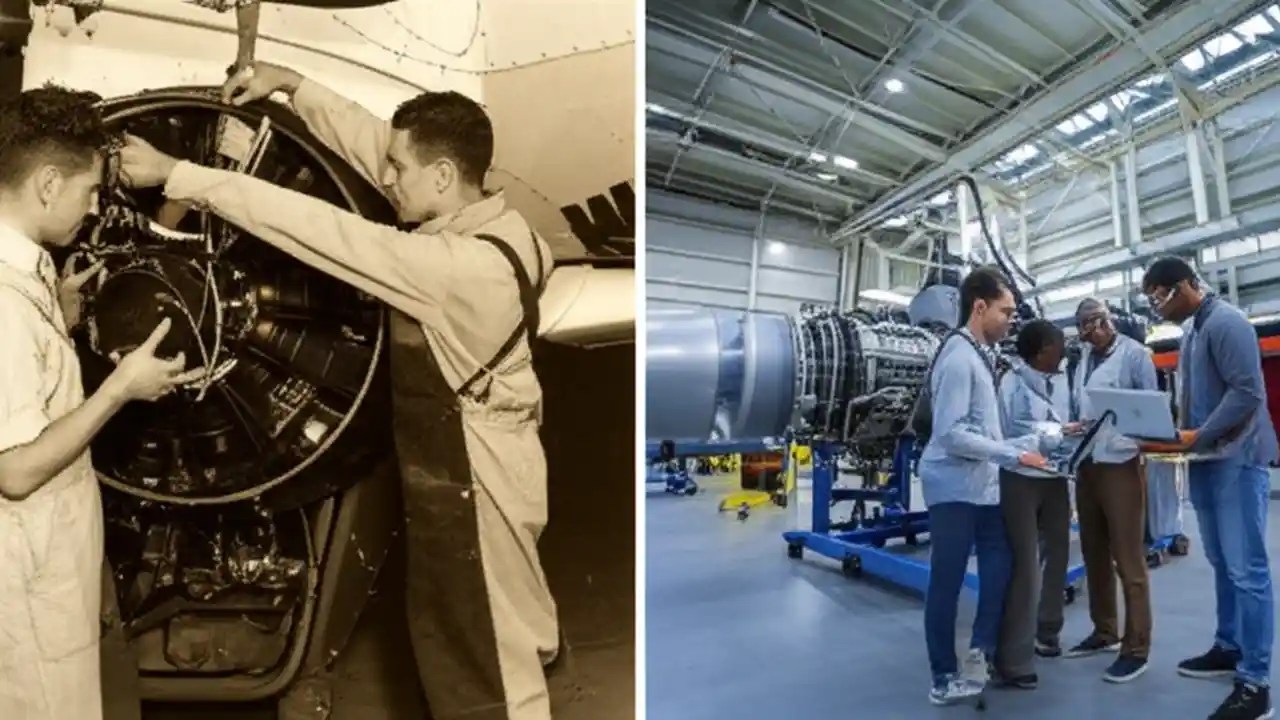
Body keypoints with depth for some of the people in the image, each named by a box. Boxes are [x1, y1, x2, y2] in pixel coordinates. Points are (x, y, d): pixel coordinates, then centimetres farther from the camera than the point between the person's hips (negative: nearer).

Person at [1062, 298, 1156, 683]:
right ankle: (1104, 632, 30)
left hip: (1122, 464, -6)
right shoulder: (1083, 361, 12)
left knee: (1128, 560, 0)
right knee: (1094, 555, 15)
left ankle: (1136, 648, 11)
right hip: (1087, 466, 7)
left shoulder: (1134, 354, -5)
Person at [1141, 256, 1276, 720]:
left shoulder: (1225, 322, -12)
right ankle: (1229, 648, 27)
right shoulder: (1190, 329, 14)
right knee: (1223, 565, 15)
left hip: (1237, 460, -9)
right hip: (1206, 461, 9)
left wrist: (1196, 437, -18)